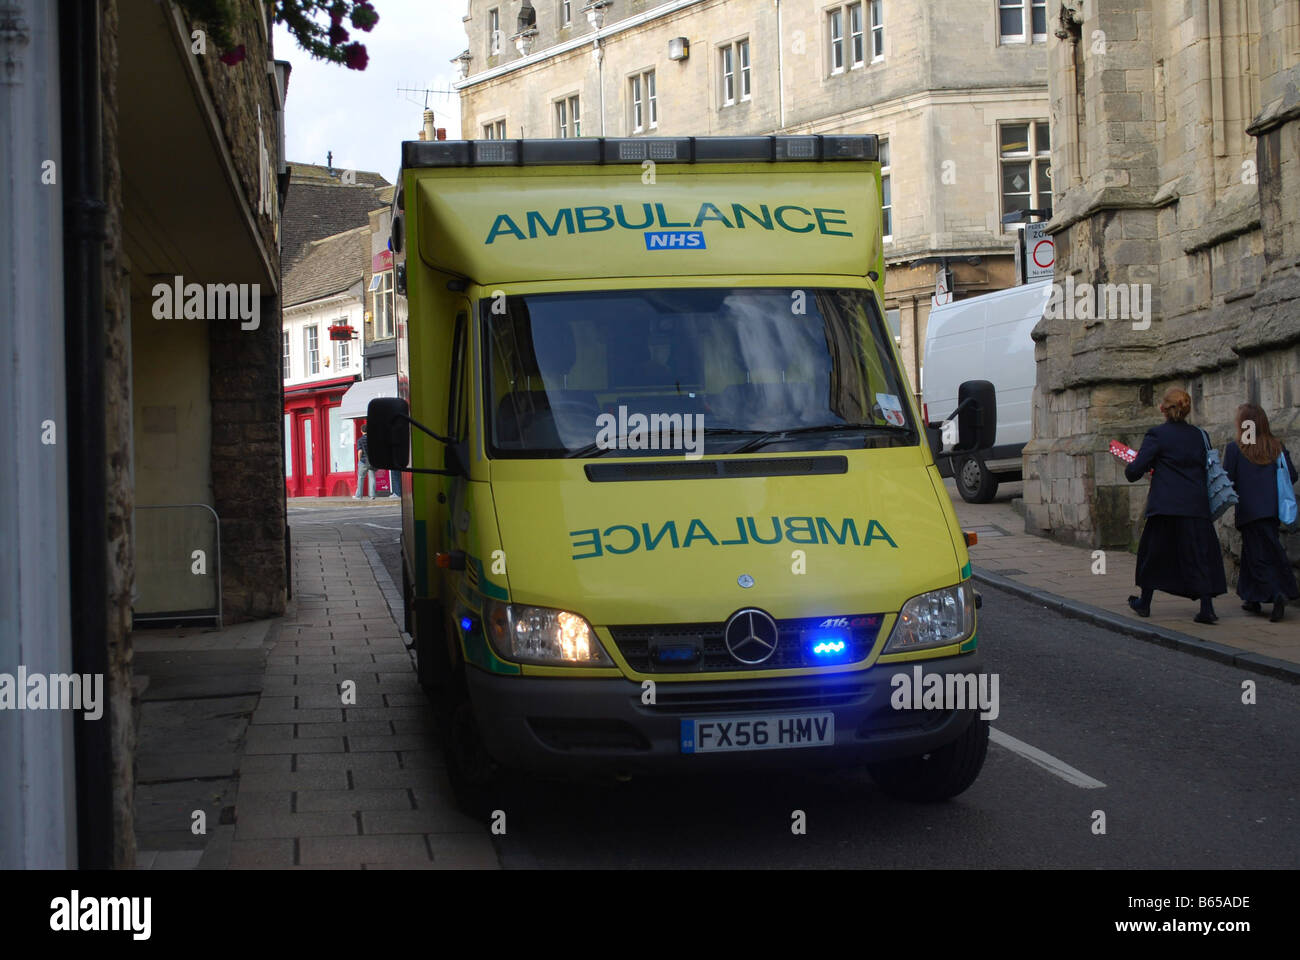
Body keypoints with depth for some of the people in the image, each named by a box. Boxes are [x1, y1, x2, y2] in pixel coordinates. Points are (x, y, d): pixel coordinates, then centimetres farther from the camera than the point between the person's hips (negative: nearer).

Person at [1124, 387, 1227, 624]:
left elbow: (1136, 470, -11)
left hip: (1166, 505, -3)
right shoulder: (1199, 436, 8)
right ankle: (1207, 607, -3)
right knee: (1199, 553, 5)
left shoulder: (1156, 435, -6)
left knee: (1153, 551, 11)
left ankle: (1145, 602, 22)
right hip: (1196, 505, 3)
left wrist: (1130, 469, 12)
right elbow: (1207, 468, 16)